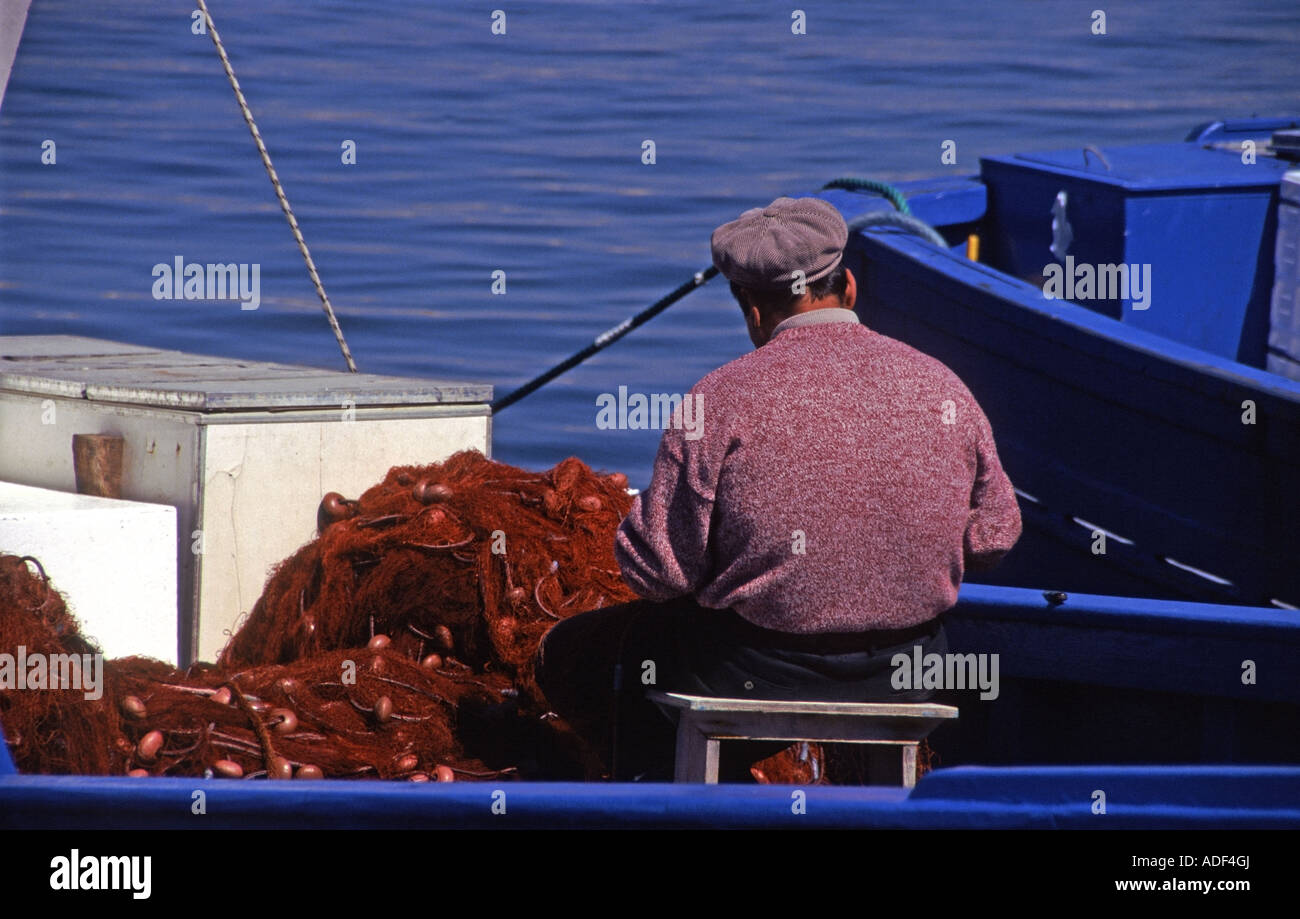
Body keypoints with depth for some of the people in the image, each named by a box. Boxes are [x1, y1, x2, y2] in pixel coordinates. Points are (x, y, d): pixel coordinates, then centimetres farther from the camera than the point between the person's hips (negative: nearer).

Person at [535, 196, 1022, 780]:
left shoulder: (722, 398, -15)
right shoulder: (943, 388, -3)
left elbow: (658, 569, -13)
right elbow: (992, 537, 6)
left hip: (758, 671, -5)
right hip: (903, 677, 5)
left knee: (568, 655, 18)